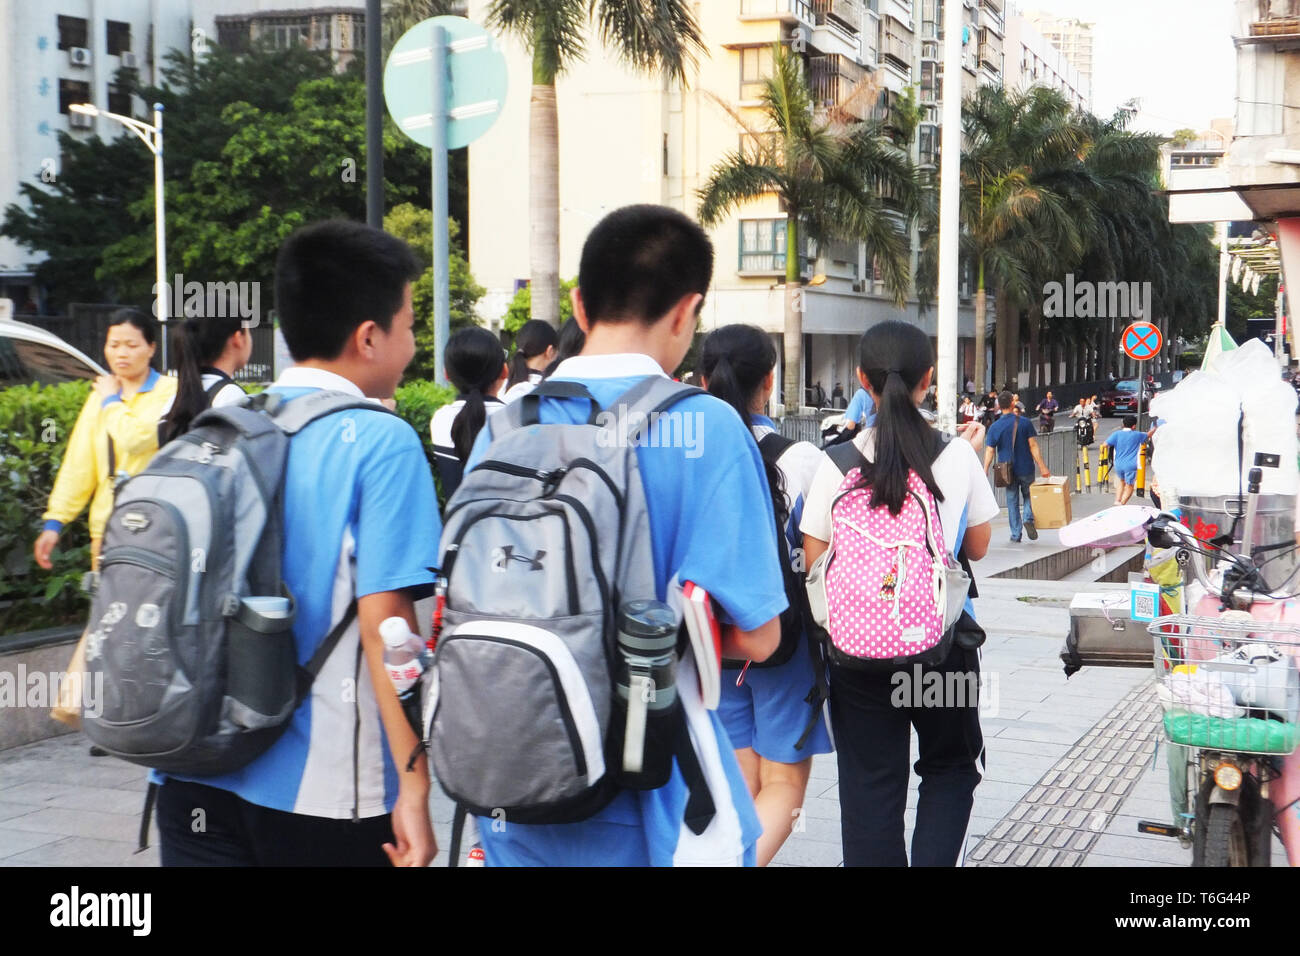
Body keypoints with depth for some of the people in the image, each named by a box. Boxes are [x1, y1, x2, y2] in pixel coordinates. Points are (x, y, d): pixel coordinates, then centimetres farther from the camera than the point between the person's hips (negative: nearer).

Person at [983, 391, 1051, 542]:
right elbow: (1033, 446, -8)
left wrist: (985, 472, 2)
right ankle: (1028, 518, -8)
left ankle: (1015, 534, 9)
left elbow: (989, 451, -6)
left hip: (1008, 471, 1)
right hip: (1026, 468, 0)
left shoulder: (995, 427, -4)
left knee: (1012, 501, 9)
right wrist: (1042, 467, -4)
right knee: (1028, 496, 18)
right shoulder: (1025, 422, -6)